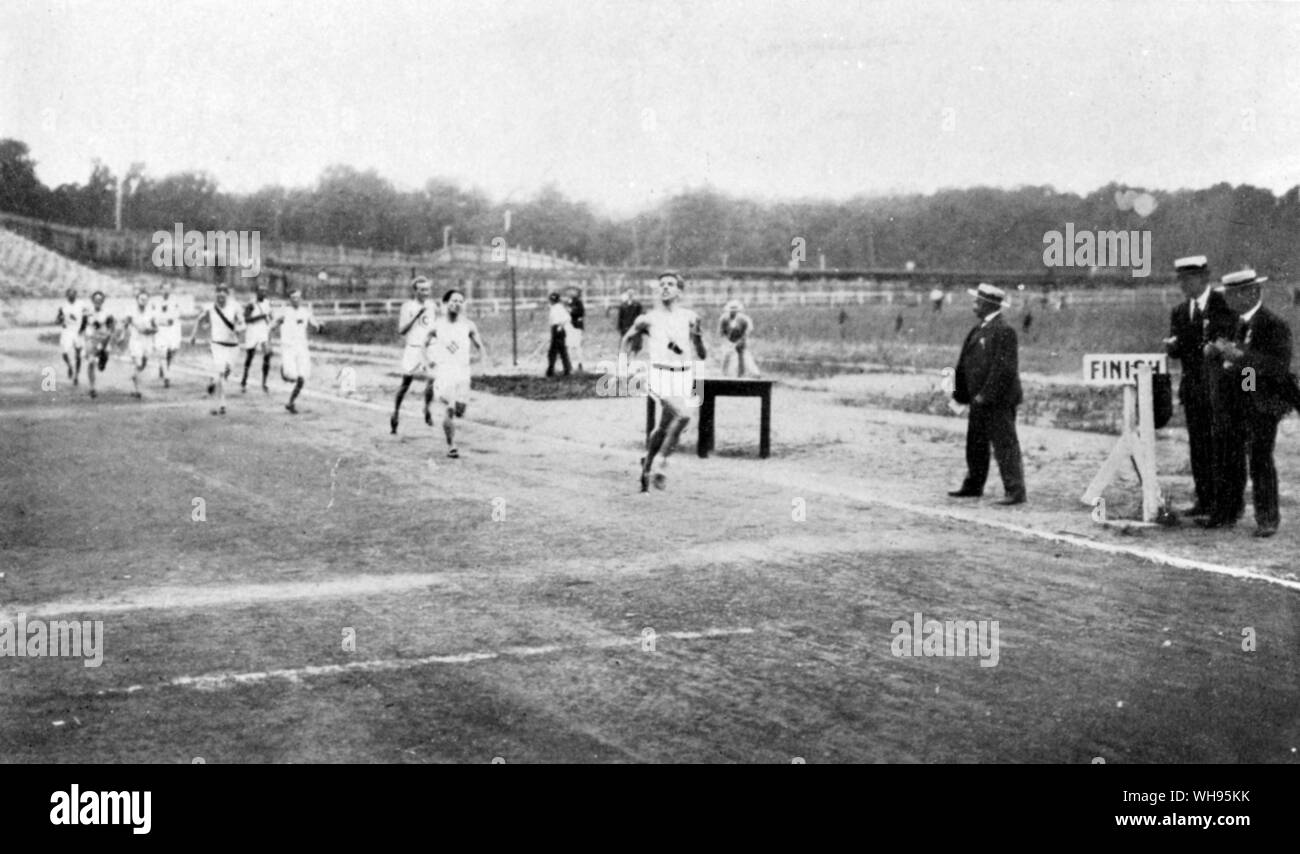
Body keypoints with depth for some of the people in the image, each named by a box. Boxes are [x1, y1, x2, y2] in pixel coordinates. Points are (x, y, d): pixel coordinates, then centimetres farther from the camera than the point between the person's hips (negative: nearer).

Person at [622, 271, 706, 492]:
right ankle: (662, 462, -11)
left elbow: (701, 355, 6)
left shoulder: (690, 317, 7)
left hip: (683, 377, 4)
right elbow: (626, 349, 13)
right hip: (659, 376, -3)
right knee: (682, 416, -27)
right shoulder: (649, 319, 2)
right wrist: (634, 331, -5)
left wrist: (698, 336, -11)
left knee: (664, 428, 10)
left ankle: (647, 465, 34)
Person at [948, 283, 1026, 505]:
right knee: (975, 444, 17)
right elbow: (965, 363, 17)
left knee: (1005, 445, -7)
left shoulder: (1003, 331, -16)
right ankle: (973, 485, 29)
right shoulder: (979, 329, 13)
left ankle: (1015, 491, -4)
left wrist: (987, 395, -20)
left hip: (999, 400, -10)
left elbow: (1005, 368, -21)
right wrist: (962, 392, 10)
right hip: (980, 399, 10)